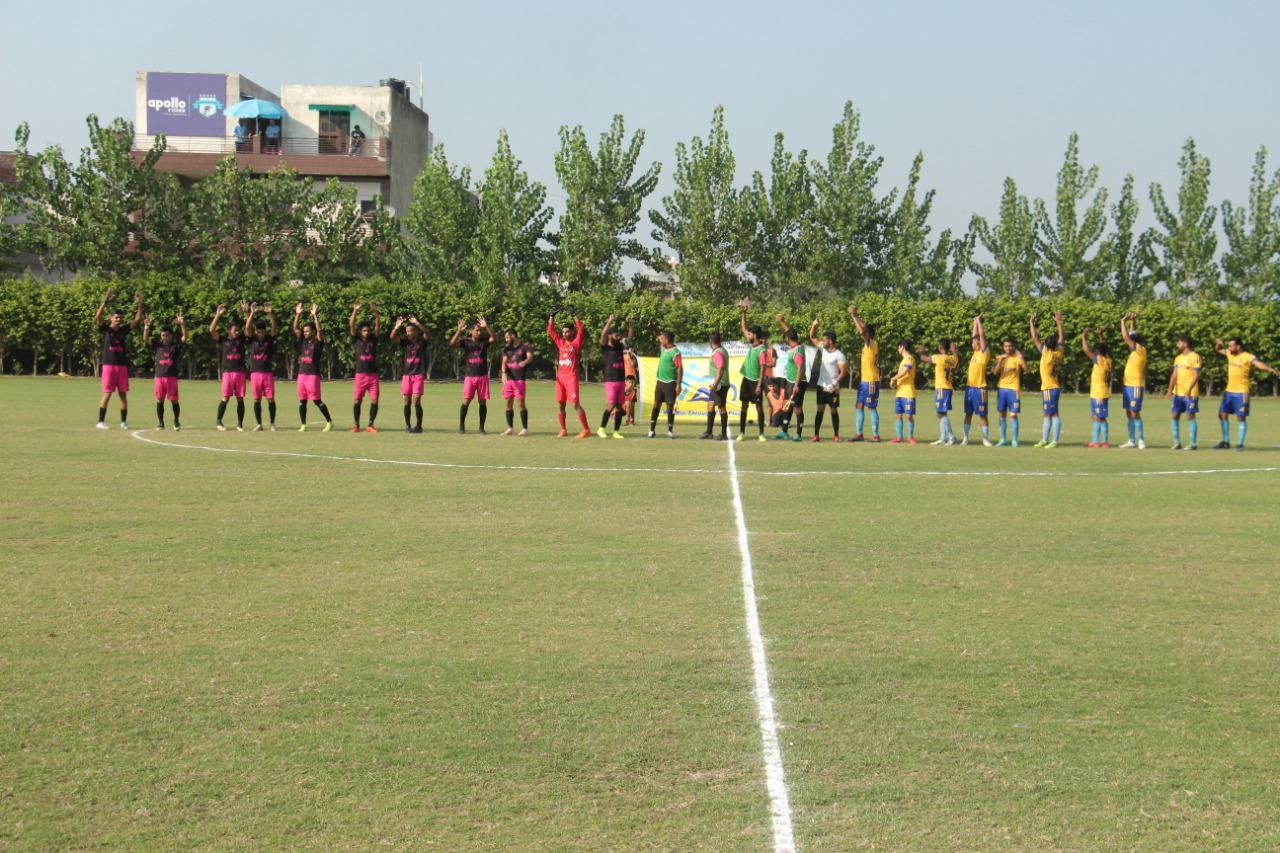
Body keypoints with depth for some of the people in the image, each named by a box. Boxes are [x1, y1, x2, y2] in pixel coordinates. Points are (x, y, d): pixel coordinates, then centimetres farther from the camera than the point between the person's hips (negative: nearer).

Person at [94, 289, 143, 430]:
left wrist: (139, 304, -3)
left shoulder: (124, 330, 11)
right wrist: (105, 301, -23)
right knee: (107, 394, -4)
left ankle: (123, 422, 10)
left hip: (122, 365, 4)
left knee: (123, 394, 4)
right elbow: (98, 316, -15)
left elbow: (137, 319, 8)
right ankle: (100, 421, 1)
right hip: (108, 365, -4)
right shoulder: (105, 329, 1)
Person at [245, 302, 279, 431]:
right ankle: (259, 424, 10)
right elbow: (247, 327, -10)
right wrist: (252, 313, -23)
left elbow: (274, 327, -12)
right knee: (257, 400, 3)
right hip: (255, 373, 1)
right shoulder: (252, 339, 5)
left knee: (271, 399, -1)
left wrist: (270, 313, -28)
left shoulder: (270, 339, 3)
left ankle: (272, 423, 9)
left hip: (268, 373, -1)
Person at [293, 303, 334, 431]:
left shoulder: (318, 342, -2)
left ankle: (329, 422, 2)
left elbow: (319, 330, -16)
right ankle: (303, 425, 12)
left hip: (313, 374, -6)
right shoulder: (302, 341, 13)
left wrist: (315, 315, -20)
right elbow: (295, 328, 8)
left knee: (317, 400, -6)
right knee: (302, 401, 7)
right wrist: (298, 314, -1)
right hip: (302, 373, 6)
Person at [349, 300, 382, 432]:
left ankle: (370, 425, 6)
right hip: (360, 374, -1)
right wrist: (355, 311, -15)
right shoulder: (356, 340, 6)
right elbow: (351, 326, -4)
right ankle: (356, 425, 11)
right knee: (357, 400, 2)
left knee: (374, 400, -4)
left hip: (373, 374, 1)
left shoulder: (373, 340, 8)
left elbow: (378, 325, 0)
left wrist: (375, 311, -14)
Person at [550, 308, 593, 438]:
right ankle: (563, 430, 15)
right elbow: (550, 330, 16)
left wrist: (573, 315, -9)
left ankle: (586, 430, -7)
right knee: (560, 404, 7)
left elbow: (581, 328, -10)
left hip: (571, 377, -6)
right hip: (560, 377, 6)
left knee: (575, 404, -10)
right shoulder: (560, 342, 14)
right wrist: (552, 316, 8)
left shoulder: (576, 342, 1)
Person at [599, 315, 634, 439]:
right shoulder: (605, 348, -2)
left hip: (621, 381, 6)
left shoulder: (621, 347, 14)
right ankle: (601, 429, -2)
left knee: (619, 407, 5)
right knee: (611, 405, -15)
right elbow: (603, 334, -19)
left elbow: (631, 335, 17)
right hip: (610, 381, -6)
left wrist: (630, 323, 2)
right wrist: (610, 321, -24)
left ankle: (616, 432, 11)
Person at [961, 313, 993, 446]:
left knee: (982, 415, -1)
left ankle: (986, 439, 5)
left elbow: (981, 335, -11)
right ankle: (965, 438, 11)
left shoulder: (984, 353, -6)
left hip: (979, 388, -8)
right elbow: (975, 335, 21)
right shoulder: (975, 352, 12)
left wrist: (979, 321, -4)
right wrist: (975, 322, 19)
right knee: (968, 414, 8)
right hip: (969, 387, 8)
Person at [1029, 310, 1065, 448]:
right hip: (1055, 387, 8)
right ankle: (1045, 440, 15)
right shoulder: (1058, 353, 3)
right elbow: (1061, 338, 19)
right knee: (1048, 414, 11)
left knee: (1053, 414, -9)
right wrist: (1059, 322, 27)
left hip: (1049, 388, -8)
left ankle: (1054, 441, -10)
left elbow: (1035, 338, -11)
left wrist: (1032, 322, -2)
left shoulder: (1046, 353, -14)